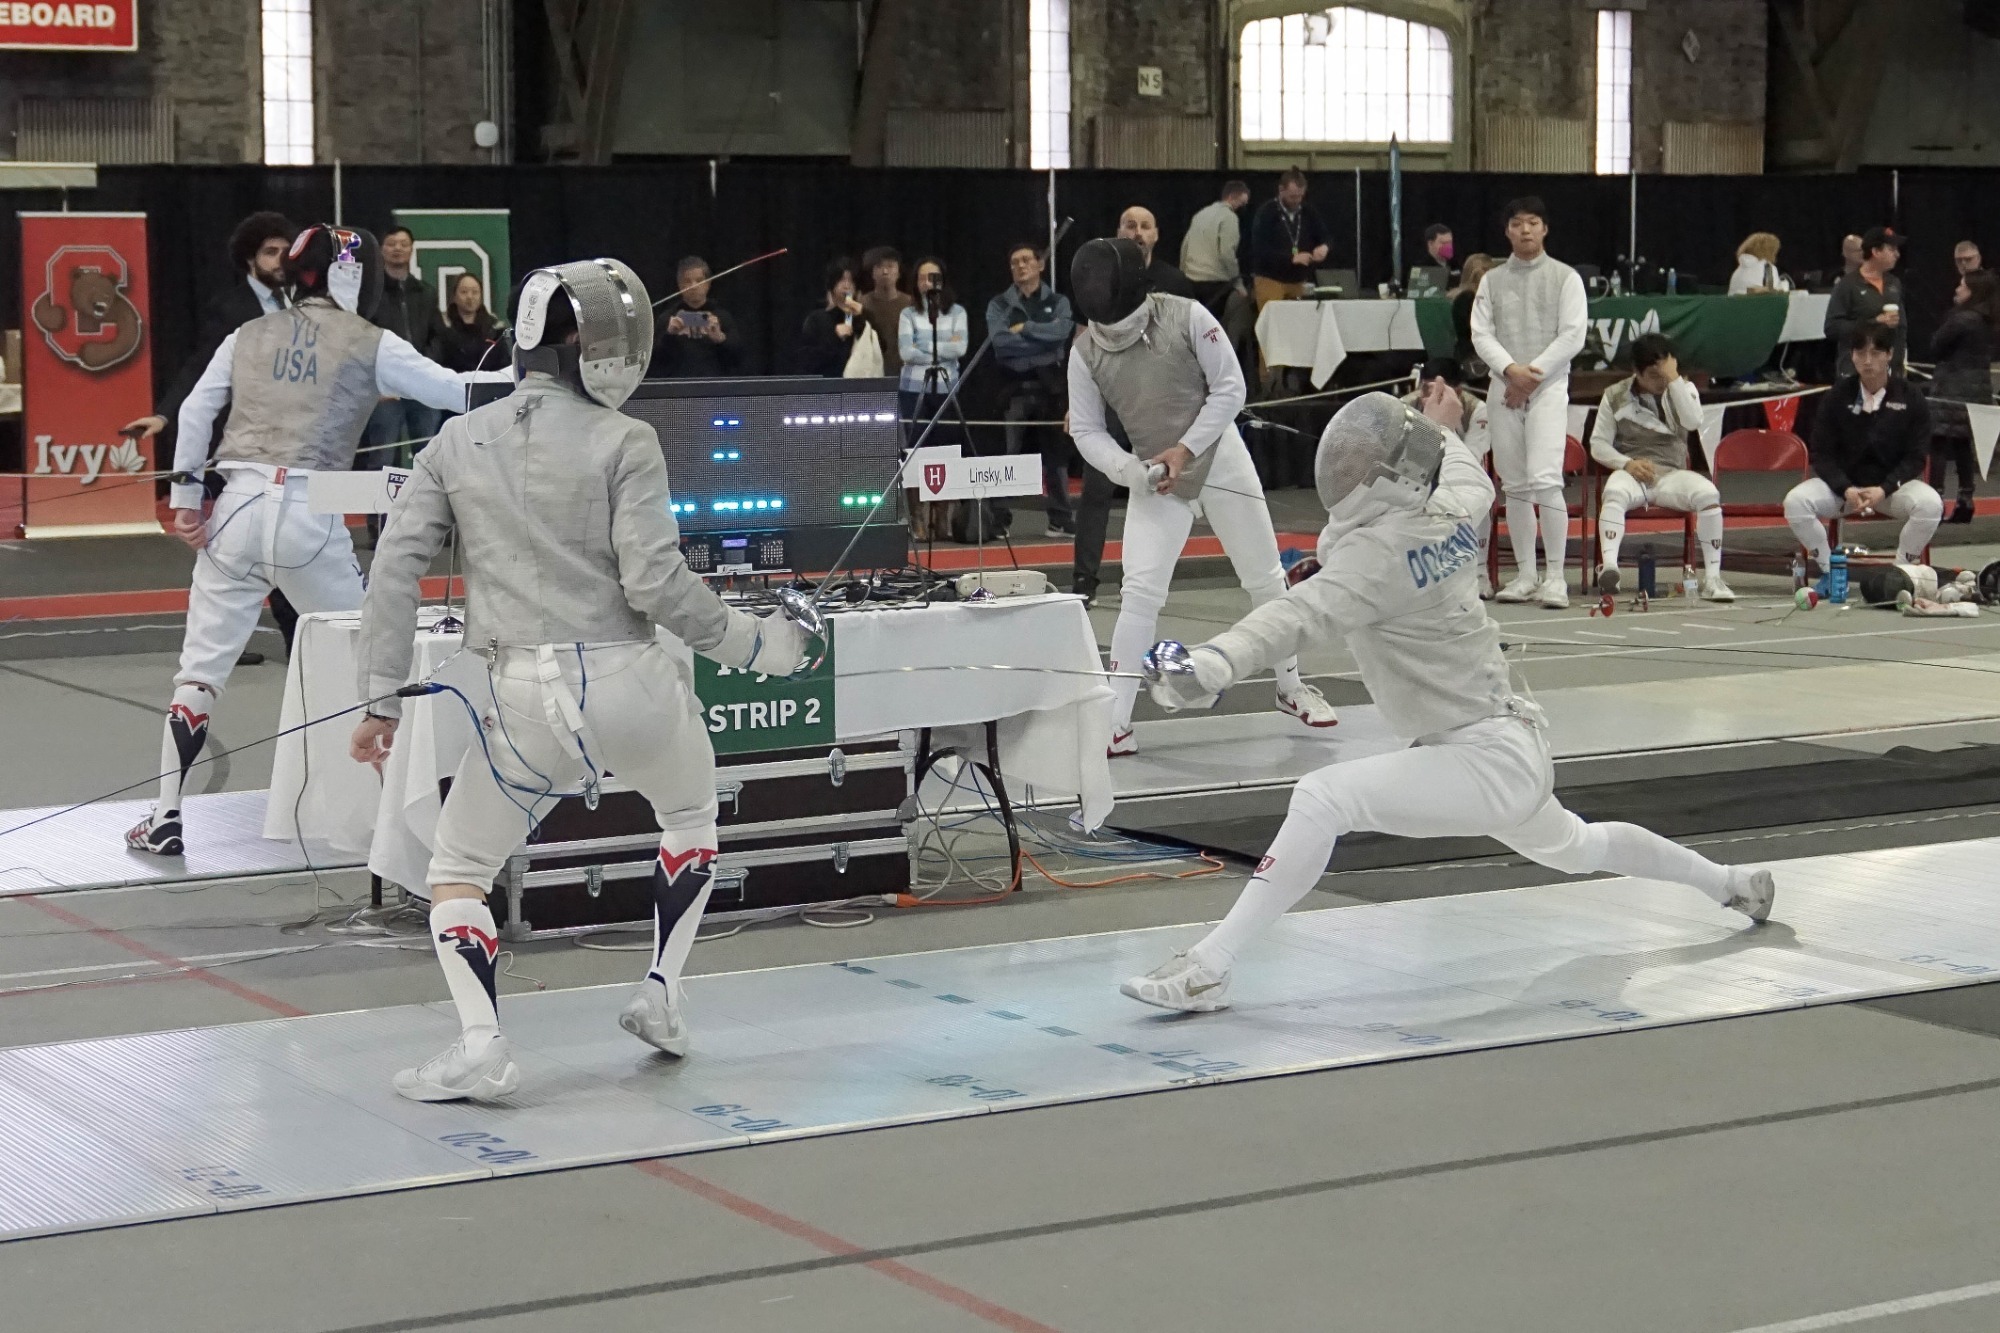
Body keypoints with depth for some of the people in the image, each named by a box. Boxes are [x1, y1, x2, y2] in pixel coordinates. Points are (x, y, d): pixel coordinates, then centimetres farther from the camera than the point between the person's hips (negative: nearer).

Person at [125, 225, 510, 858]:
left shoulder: (249, 335, 14)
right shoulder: (370, 344, 3)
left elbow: (195, 411, 7)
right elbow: (455, 393, 1)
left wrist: (185, 496, 9)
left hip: (238, 508, 3)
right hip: (309, 515, -2)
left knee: (199, 672, 4)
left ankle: (166, 819, -4)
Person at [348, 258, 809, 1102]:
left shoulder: (456, 443, 5)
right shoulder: (623, 443, -5)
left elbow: (395, 571, 1)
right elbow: (655, 582, -13)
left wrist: (381, 700, 6)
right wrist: (752, 644, 0)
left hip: (524, 698, 1)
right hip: (628, 683, -1)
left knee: (455, 874, 17)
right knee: (691, 815, 32)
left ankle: (481, 1046, -7)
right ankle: (660, 997, 24)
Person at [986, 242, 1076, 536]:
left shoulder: (1058, 302, 9)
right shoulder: (999, 305, 7)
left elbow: (1062, 331, -12)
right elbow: (1000, 341, -10)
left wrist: (1024, 329, -9)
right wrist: (1043, 341, -9)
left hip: (1050, 386, 1)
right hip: (1014, 387, -1)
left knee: (1055, 452, 4)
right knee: (1009, 453, -4)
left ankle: (1060, 516, 9)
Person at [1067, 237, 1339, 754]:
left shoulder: (1187, 316, -18)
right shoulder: (1085, 352, -12)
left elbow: (1230, 388, -13)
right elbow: (1086, 429, -5)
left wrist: (1184, 449, -20)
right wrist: (1127, 469, -23)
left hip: (1220, 459, 0)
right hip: (1153, 476, 0)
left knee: (1265, 578, 11)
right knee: (1141, 592, -15)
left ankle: (1291, 687, 32)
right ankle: (1114, 720, -13)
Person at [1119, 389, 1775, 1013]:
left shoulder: (1377, 549, -24)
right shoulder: (1444, 515, -2)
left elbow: (1302, 613, -44)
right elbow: (1471, 482, 24)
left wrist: (1214, 663, -60)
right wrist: (1442, 429, 44)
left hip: (1486, 764, -10)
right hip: (1515, 751, 10)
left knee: (1321, 798, -24)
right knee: (1573, 848, 38)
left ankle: (1208, 969, -29)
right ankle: (1731, 882, 59)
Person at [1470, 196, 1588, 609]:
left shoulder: (1565, 277, 1)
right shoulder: (1492, 280, 10)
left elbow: (1572, 336, -5)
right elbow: (1481, 334, 3)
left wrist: (1533, 375, -11)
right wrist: (1511, 370, -13)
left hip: (1549, 386, -4)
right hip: (1503, 388, 4)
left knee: (1545, 480, -16)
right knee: (1515, 485, 7)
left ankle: (1555, 578, -13)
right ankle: (1525, 577, 14)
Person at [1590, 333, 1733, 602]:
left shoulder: (1683, 389, 10)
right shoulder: (1616, 396, 7)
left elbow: (1693, 421, -12)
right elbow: (1598, 444, 4)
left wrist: (1674, 379, -14)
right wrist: (1628, 463, -13)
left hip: (1672, 474, 1)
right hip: (1631, 473, -1)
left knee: (1709, 493, -30)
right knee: (1614, 493, -39)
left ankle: (1712, 578, -27)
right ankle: (1608, 567, -55)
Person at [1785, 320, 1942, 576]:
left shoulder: (1911, 400, -4)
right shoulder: (1835, 398, -2)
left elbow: (1916, 458, -4)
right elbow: (1822, 455, -2)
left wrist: (1884, 490, -20)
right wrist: (1846, 490, -20)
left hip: (1893, 484, -1)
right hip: (1842, 483, 1)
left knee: (1931, 505, -32)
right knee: (1795, 501, -27)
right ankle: (1828, 570, -12)